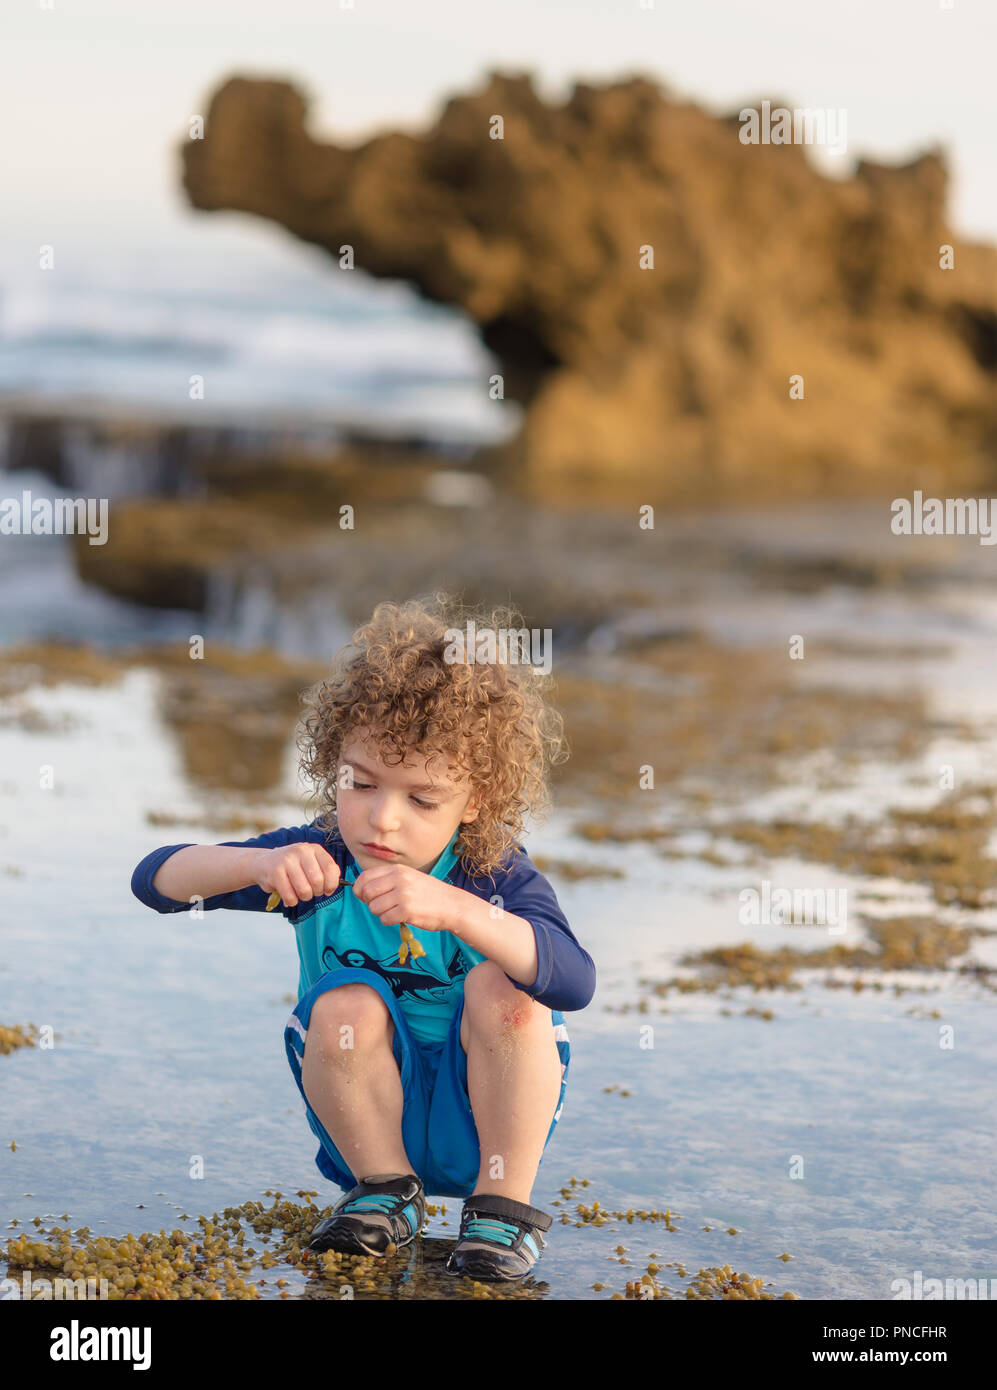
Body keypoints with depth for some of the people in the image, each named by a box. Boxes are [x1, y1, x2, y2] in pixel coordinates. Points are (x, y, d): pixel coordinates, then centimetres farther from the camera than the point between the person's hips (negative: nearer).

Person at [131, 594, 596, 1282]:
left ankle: (506, 1202, -10)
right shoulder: (319, 861, -11)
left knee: (501, 987, -28)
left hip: (484, 1120, -2)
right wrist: (256, 865, -35)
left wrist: (452, 909, -50)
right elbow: (155, 879, -15)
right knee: (344, 1003, -27)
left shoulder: (500, 878, -18)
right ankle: (385, 1189, -2)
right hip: (373, 1116, 2)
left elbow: (575, 982, -37)